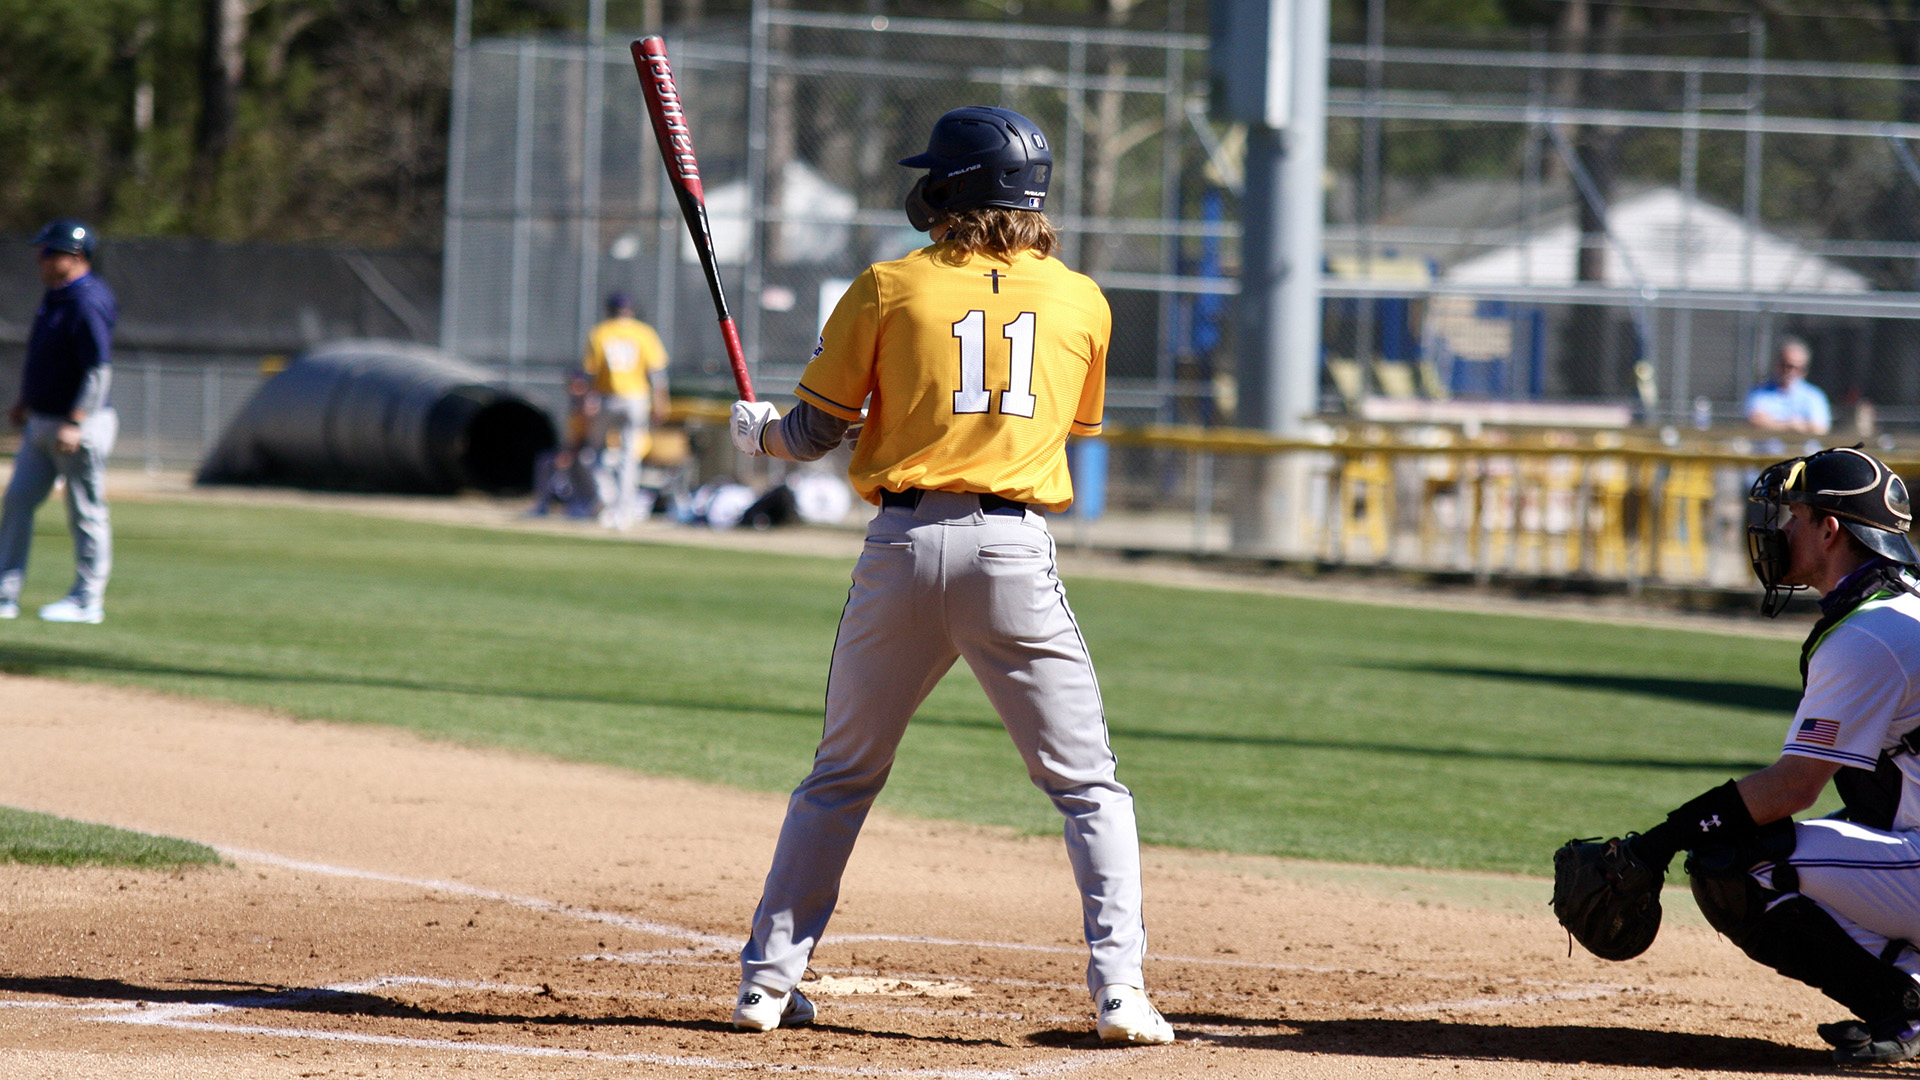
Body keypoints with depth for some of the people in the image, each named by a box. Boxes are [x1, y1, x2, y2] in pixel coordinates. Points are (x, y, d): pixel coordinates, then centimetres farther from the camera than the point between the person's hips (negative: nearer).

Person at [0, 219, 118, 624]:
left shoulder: (88, 303, -19)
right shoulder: (55, 295, 10)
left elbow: (98, 371, -23)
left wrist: (75, 424, -27)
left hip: (81, 423, -10)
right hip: (41, 421, 10)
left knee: (86, 513, 0)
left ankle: (87, 600, 8)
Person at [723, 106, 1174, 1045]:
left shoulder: (887, 289, 2)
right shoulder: (1082, 302, 7)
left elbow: (815, 431, 3)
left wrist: (757, 431, 26)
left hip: (904, 543, 1)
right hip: (1016, 552, 0)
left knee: (840, 777, 15)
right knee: (1087, 788, 5)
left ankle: (769, 978, 14)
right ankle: (1119, 986, -7)